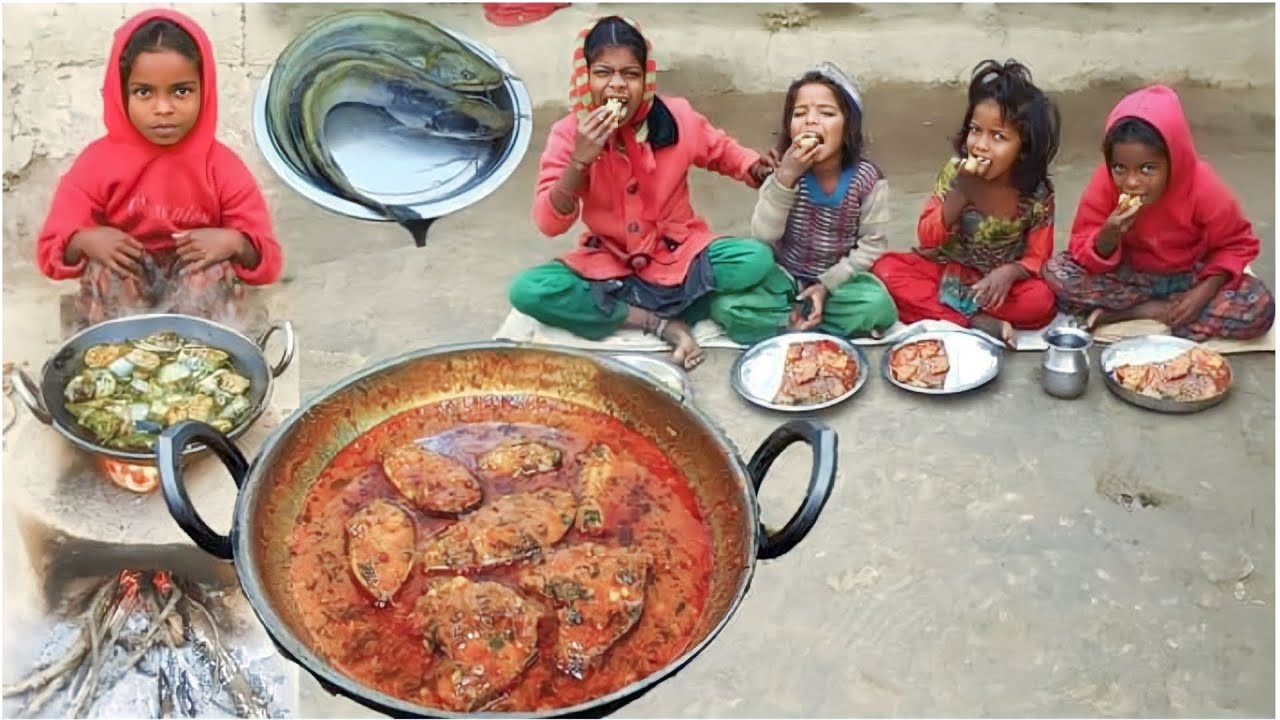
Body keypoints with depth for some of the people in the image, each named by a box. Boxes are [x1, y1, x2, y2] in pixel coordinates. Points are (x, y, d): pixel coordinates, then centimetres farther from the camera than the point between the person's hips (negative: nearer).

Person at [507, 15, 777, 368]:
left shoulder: (677, 117, -11)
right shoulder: (568, 133, -13)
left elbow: (721, 150, 10)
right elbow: (549, 224, -19)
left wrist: (754, 168, -11)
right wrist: (579, 160, -32)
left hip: (677, 256, 1)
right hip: (606, 265, 0)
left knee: (757, 259, -26)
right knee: (526, 291, -26)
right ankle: (663, 323, -21)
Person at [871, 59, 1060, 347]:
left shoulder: (1038, 194, -14)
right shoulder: (955, 172, -13)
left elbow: (1037, 257, -10)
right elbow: (928, 239, -13)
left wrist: (1009, 272, -33)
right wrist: (961, 191, -28)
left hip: (996, 281, -1)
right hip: (948, 271, 1)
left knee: (1040, 301, -31)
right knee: (886, 267, -23)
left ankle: (934, 312, -20)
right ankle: (976, 321, -33)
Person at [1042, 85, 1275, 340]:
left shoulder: (1204, 189, -24)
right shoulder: (1104, 183, -23)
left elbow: (1236, 245, -8)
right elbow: (1082, 251, -16)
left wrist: (1205, 290, -22)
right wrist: (1108, 236, -38)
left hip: (1189, 277, 0)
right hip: (1130, 275, 0)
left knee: (1259, 308, -27)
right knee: (1056, 273, -26)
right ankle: (1163, 309, -17)